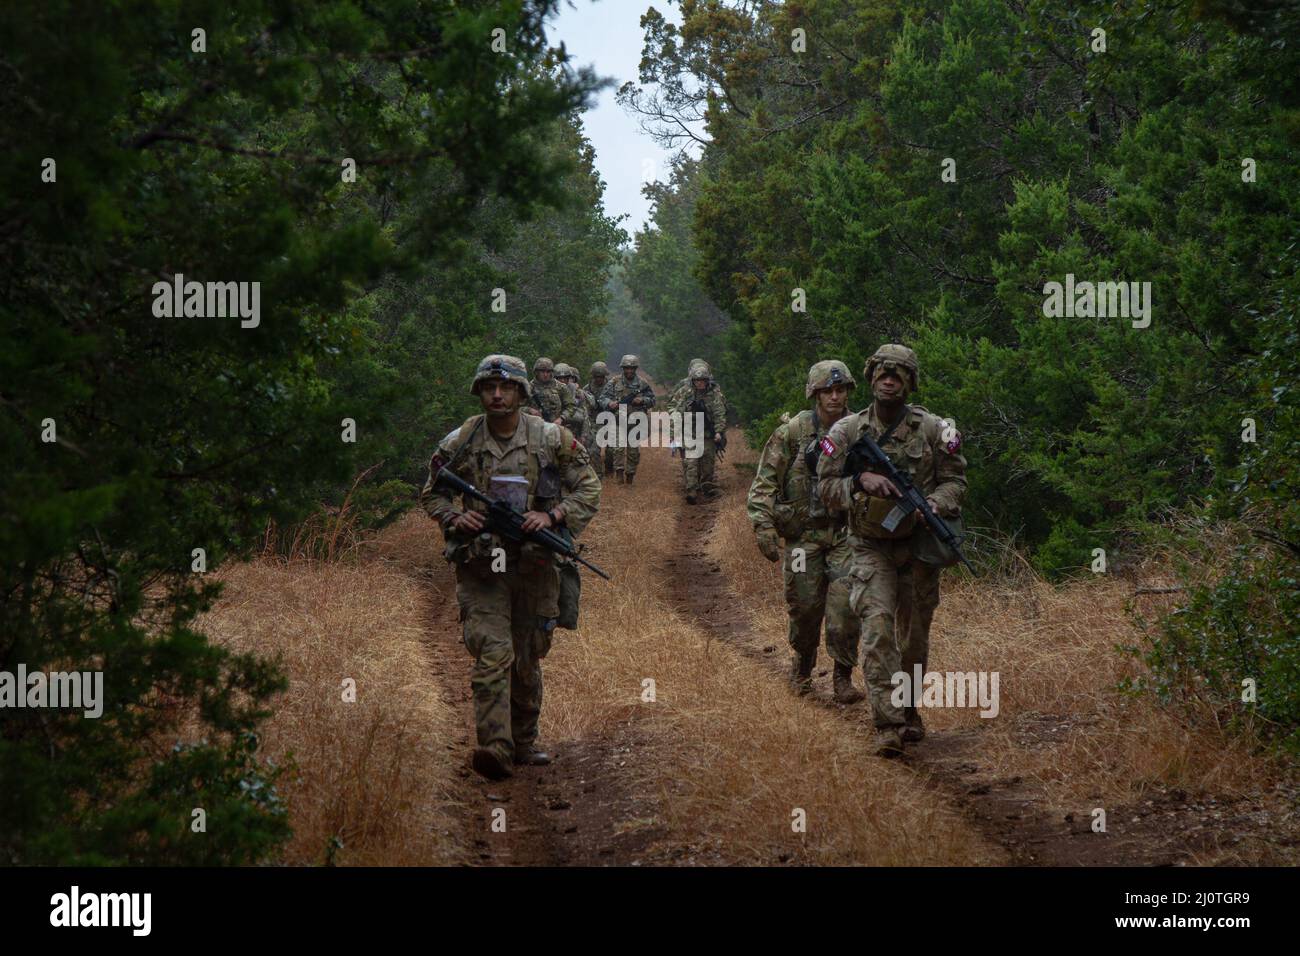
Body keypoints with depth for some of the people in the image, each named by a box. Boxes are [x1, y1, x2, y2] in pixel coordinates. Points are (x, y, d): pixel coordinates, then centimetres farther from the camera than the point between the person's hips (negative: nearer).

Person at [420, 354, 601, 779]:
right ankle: (495, 747, -24)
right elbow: (431, 493, 14)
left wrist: (552, 515, -11)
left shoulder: (552, 439, 0)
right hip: (480, 565, -2)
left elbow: (588, 489, 5)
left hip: (535, 564, 2)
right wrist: (455, 517, -6)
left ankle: (524, 741, 29)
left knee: (528, 660, 13)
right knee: (492, 653, -16)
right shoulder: (461, 442, 1)